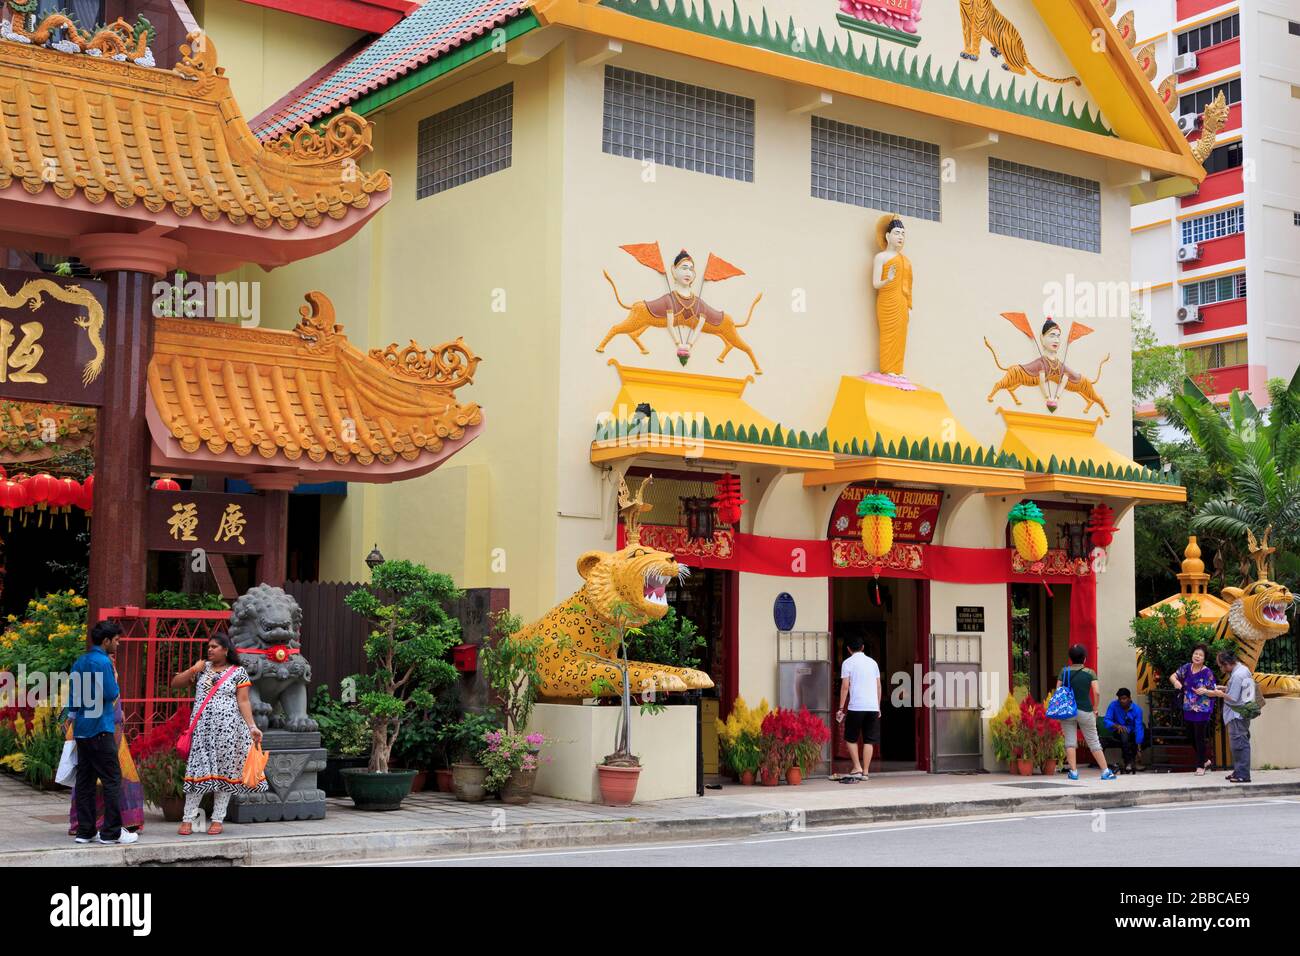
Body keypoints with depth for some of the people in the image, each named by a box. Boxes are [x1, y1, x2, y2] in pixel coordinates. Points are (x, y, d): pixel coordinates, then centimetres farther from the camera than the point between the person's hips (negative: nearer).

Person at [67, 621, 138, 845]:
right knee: (112, 780, -4)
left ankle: (85, 831, 10)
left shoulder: (80, 662, 13)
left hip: (81, 731, 9)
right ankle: (111, 832, -4)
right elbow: (111, 694, -14)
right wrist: (115, 680, 3)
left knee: (85, 780, 9)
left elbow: (73, 695, 18)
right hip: (100, 730, -9)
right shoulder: (103, 662, -12)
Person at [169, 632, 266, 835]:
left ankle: (218, 820, 8)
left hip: (227, 728, -2)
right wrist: (193, 670, -4)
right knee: (198, 770, -2)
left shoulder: (238, 672, 3)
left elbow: (243, 702, -1)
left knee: (224, 771, 1)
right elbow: (175, 683, 11)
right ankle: (188, 820, 2)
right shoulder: (202, 668, 12)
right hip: (202, 727, 2)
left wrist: (252, 726, -10)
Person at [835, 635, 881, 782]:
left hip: (856, 707, -4)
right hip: (873, 707, 4)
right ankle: (865, 772, 7)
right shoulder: (872, 662, 13)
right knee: (868, 740, 7)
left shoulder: (848, 662, 0)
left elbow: (845, 686, -6)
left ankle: (857, 768, 0)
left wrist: (841, 708, -2)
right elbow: (878, 686, 14)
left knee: (851, 738, 10)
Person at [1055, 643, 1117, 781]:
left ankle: (1073, 771, -4)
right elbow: (1096, 693, -9)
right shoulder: (1090, 673, -1)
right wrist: (1095, 709, 3)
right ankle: (1105, 771, 9)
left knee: (1070, 742, 4)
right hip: (1085, 711, 0)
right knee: (1094, 742, 8)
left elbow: (1057, 691, -2)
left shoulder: (1065, 672, 2)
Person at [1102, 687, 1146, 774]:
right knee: (1124, 732, -35)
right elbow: (1106, 720, -17)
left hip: (1132, 732, 1)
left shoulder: (1137, 709, -13)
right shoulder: (1114, 705, -11)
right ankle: (1128, 761, -34)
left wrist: (1138, 747, -31)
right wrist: (1117, 726, -38)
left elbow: (1138, 728, -21)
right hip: (1118, 732, -1)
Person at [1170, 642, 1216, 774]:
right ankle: (1206, 760, 33)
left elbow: (1214, 693, -7)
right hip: (1188, 709, 6)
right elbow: (1172, 676, 7)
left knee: (1200, 738, -1)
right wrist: (1176, 681, -15)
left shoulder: (1207, 672, -11)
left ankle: (1201, 766, 13)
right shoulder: (1186, 668, 3)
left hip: (1202, 711, -5)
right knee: (1192, 738, 14)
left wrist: (1205, 691, -28)